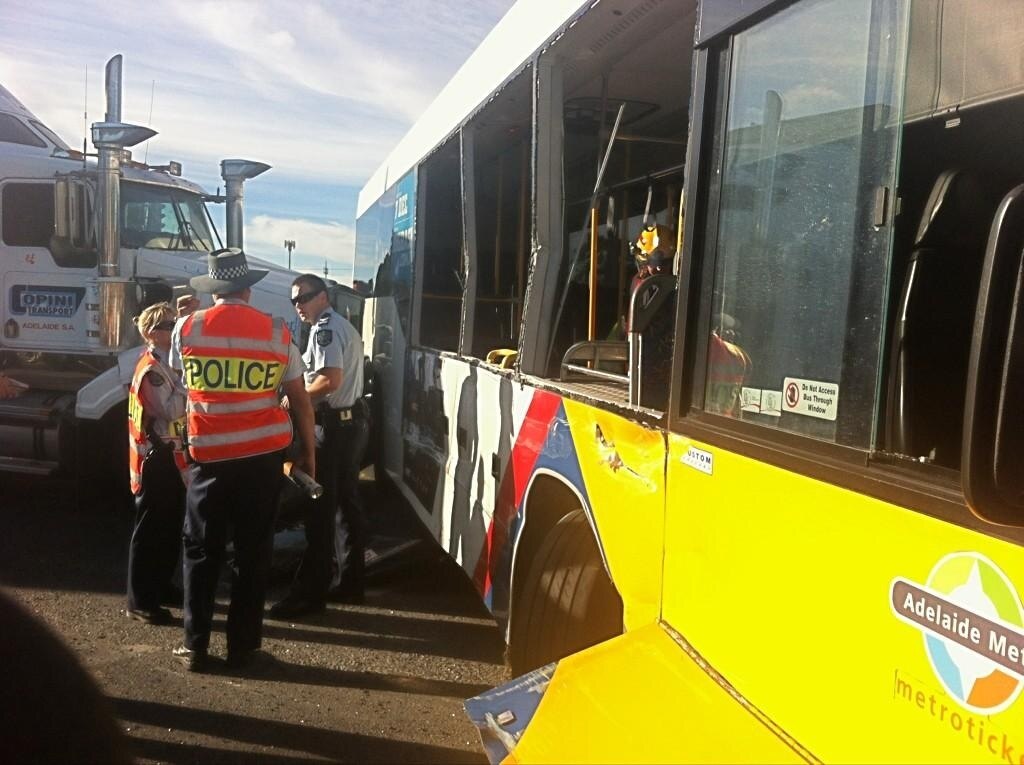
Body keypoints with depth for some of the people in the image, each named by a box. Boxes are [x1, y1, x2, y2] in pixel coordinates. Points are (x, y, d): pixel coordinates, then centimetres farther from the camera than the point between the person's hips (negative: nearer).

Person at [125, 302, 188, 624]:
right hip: (157, 458, -10)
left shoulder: (165, 363, 12)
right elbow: (172, 410, -26)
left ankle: (159, 584, 32)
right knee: (150, 529, -3)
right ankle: (140, 601, 5)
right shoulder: (152, 369, -18)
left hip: (170, 455, 10)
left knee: (171, 525, 18)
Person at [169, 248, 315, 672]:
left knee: (201, 552, 13)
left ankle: (196, 645, 19)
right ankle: (242, 646, 17)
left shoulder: (187, 328, 0)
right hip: (263, 455, 0)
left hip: (208, 455, 0)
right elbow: (300, 400, 2)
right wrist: (308, 451, 11)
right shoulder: (277, 332, -2)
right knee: (253, 552, 10)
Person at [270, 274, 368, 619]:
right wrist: (304, 391, 13)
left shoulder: (325, 329, -14)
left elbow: (331, 380, -25)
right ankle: (349, 583, 22)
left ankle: (310, 592, 1)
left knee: (320, 509, -5)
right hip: (353, 419, 10)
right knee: (347, 503, 14)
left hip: (333, 424, -10)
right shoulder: (344, 327, 18)